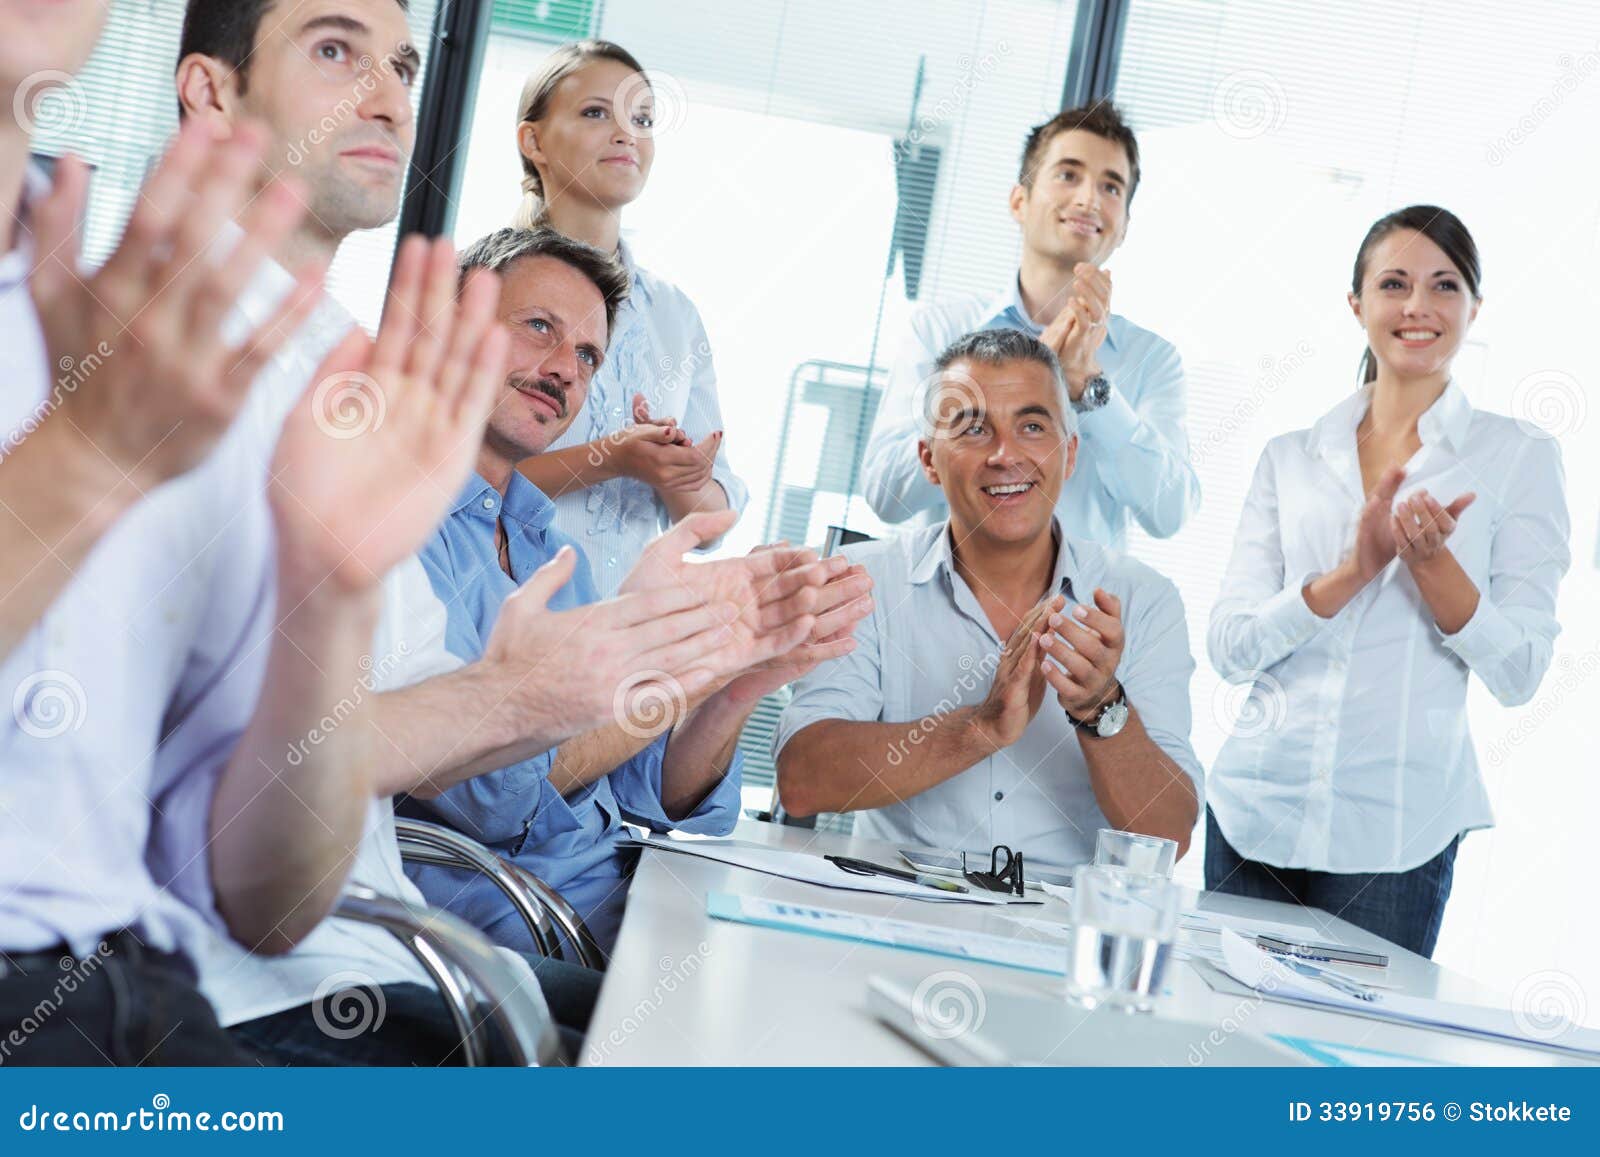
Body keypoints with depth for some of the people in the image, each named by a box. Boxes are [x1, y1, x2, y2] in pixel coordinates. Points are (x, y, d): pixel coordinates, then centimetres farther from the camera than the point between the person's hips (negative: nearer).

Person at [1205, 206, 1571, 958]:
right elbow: (1228, 648, -1)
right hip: (1255, 811, 2)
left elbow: (1519, 672, -2)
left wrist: (1431, 560, -17)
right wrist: (1353, 571, -15)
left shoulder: (1520, 459, 1)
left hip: (1392, 837, -2)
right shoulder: (1289, 458, 7)